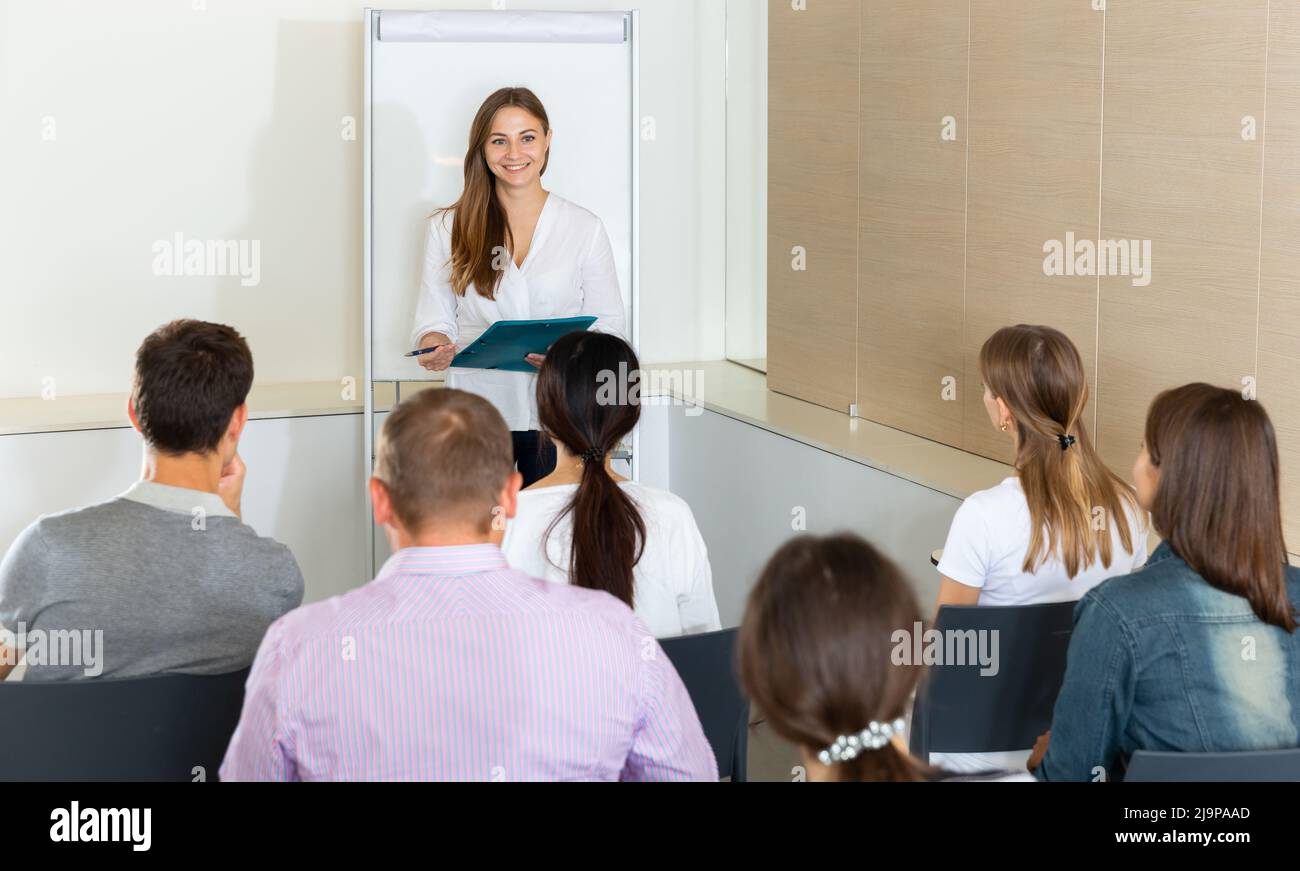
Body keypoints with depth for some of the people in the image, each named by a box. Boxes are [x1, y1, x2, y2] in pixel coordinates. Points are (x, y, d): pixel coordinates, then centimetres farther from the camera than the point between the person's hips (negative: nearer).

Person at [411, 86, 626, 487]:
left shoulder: (585, 228, 7)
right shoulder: (447, 227, 8)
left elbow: (608, 321, 5)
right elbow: (434, 317, 7)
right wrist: (434, 344, -16)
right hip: (476, 414, 0)